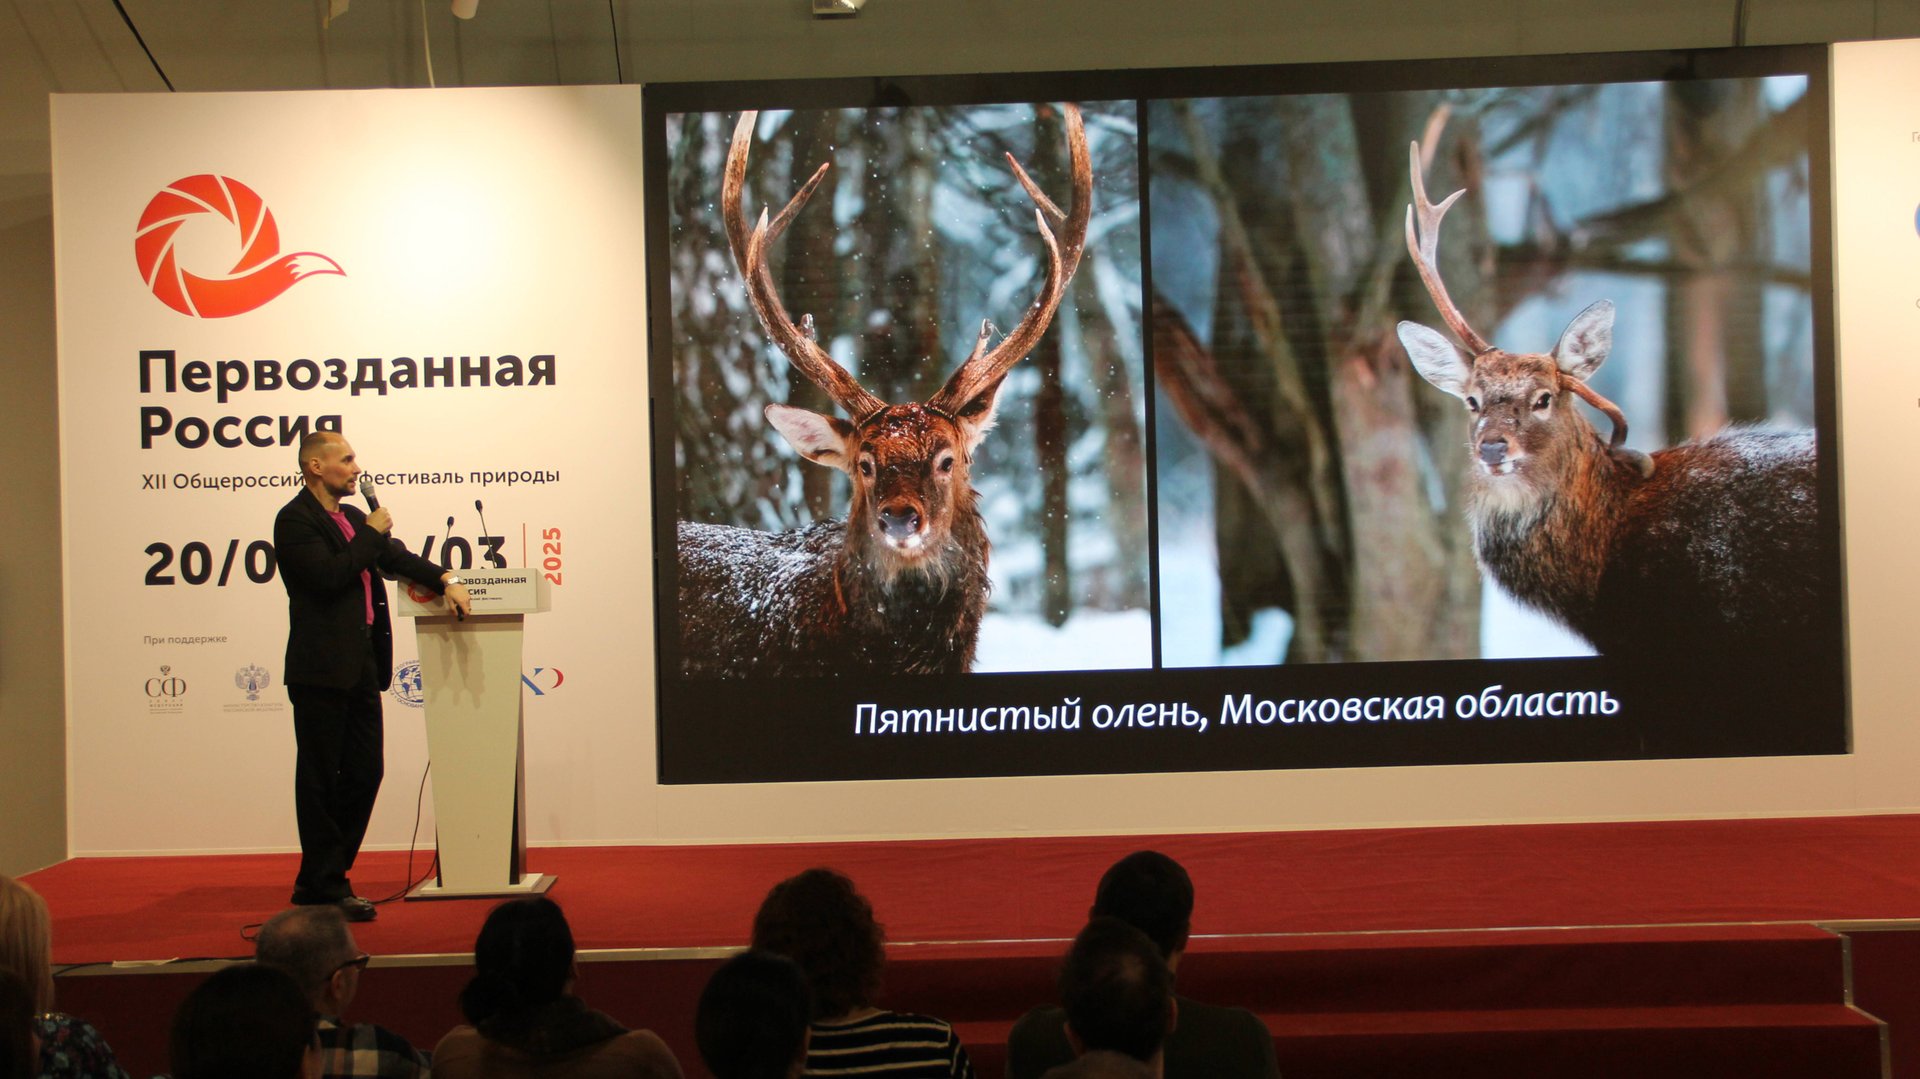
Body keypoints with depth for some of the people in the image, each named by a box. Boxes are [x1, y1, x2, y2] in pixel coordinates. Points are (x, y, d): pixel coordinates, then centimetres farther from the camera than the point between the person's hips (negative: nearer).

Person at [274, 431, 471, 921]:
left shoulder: (352, 518, 18)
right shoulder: (295, 520, -9)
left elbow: (394, 557, 21)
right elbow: (330, 575, -21)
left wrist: (445, 579, 5)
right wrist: (372, 533, -11)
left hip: (361, 666, 9)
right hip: (322, 669, -9)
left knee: (365, 772, 11)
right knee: (321, 780, -1)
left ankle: (317, 880, 20)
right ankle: (325, 886, 5)